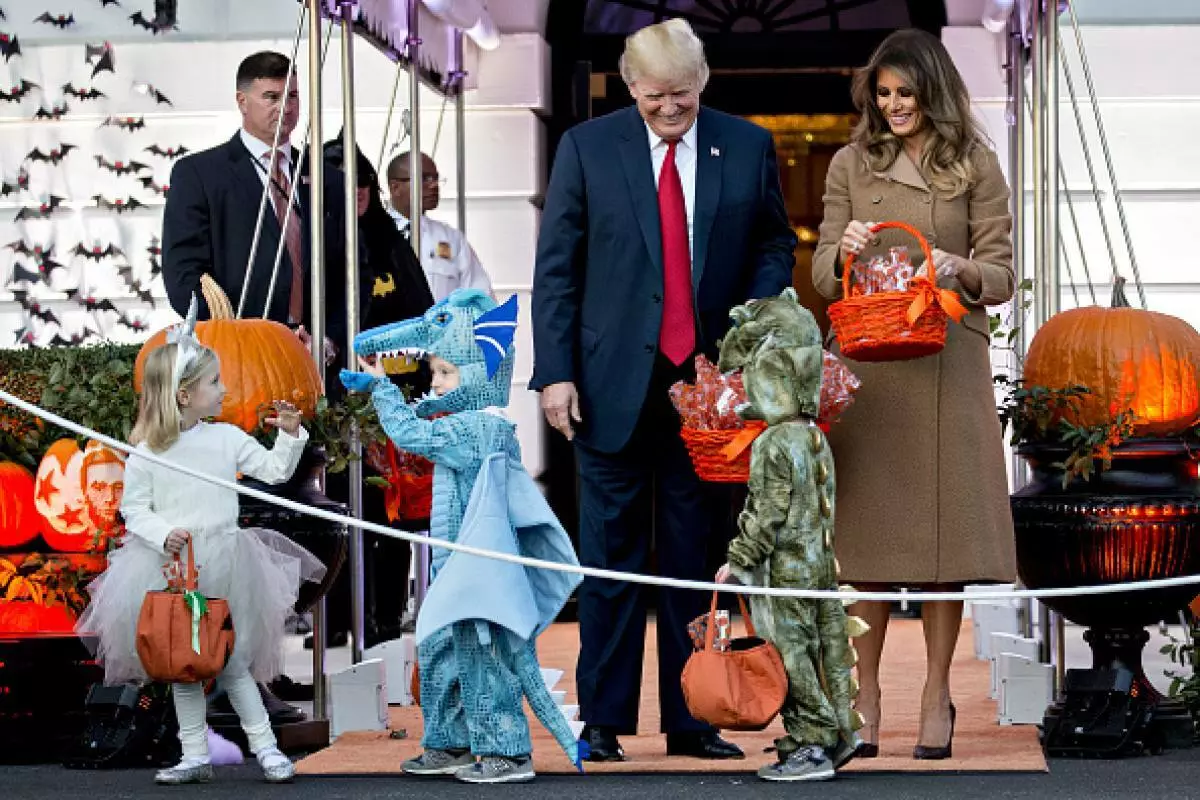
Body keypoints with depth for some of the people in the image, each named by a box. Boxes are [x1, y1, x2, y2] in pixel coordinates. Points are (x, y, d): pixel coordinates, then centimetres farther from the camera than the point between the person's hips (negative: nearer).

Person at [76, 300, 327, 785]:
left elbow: (274, 471, 5)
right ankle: (195, 757, 17)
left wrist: (289, 434, -8)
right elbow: (134, 508, -3)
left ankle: (265, 745, 13)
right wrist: (163, 534, -19)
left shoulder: (227, 438, 1)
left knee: (234, 662, 3)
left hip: (224, 561, 0)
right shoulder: (147, 452, -6)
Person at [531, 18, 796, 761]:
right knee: (611, 557, 2)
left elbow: (776, 244, 13)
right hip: (616, 385, -1)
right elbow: (556, 268, 0)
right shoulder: (586, 147, 1)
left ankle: (691, 722, 13)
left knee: (697, 557, 7)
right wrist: (555, 371, -7)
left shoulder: (747, 147, 5)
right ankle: (602, 720, 9)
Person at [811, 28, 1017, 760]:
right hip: (867, 363, 2)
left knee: (944, 526, -1)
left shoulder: (976, 165, 4)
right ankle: (865, 694, 8)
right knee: (867, 528, 0)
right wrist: (843, 253, -15)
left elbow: (1001, 276, 1)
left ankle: (937, 696, 8)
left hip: (948, 363, -1)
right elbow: (822, 278, 7)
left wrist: (959, 271, -20)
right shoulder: (850, 165, 10)